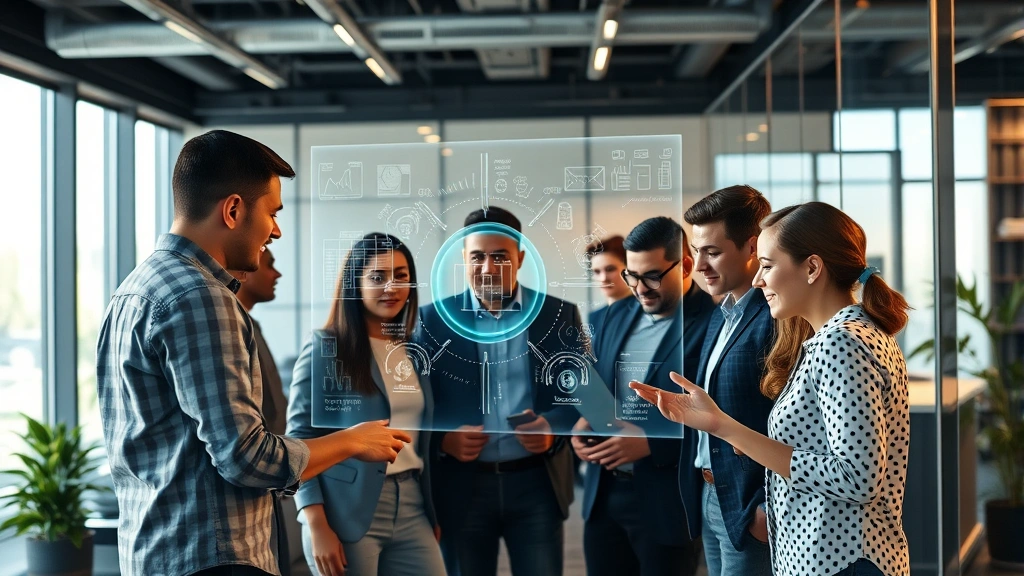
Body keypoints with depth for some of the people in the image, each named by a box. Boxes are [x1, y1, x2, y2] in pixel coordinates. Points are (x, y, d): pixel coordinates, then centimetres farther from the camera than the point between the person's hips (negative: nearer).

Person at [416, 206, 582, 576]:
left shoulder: (561, 315, 4)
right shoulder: (434, 318, 2)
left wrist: (552, 426, -15)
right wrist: (444, 438, -16)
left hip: (537, 483, 0)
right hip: (461, 486, 0)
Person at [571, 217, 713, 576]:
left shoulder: (712, 324, -13)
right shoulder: (617, 314, 10)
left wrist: (650, 443, -23)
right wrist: (584, 422, -3)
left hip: (666, 500, -6)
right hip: (604, 493, 6)